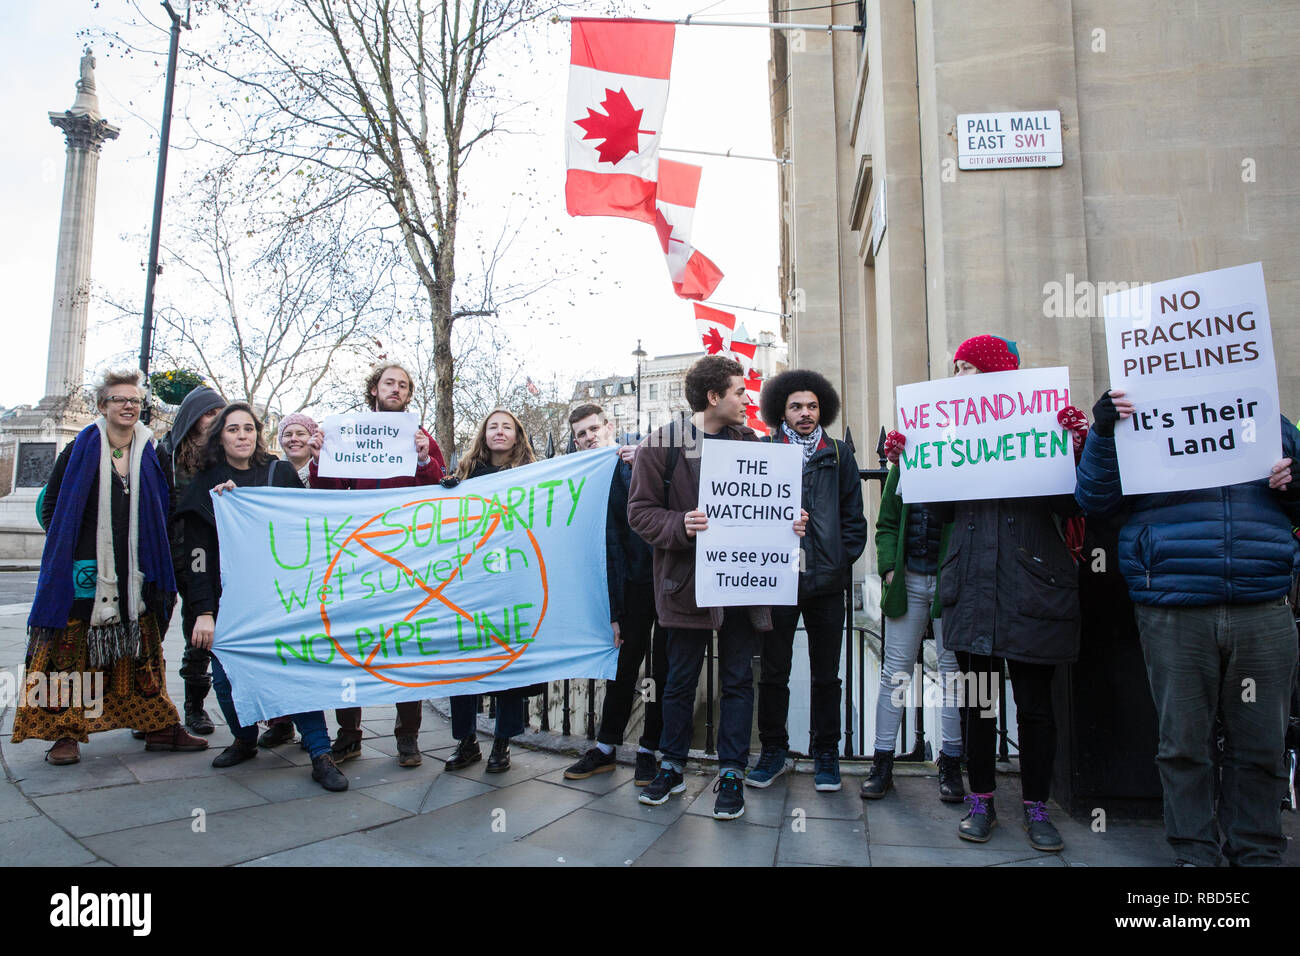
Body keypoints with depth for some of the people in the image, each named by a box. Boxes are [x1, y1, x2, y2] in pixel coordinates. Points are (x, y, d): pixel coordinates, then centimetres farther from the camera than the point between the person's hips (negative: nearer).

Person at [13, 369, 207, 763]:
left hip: (134, 576, 3)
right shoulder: (79, 451, 1)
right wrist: (68, 549, -2)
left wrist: (150, 560, 4)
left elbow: (158, 515, 15)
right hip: (84, 572, -3)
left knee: (143, 650, 7)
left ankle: (159, 727, 12)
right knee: (72, 653, 0)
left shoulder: (149, 456, 9)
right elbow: (50, 506, 4)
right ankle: (65, 733, 10)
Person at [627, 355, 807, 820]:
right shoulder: (660, 445, -5)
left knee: (738, 680, 9)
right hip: (687, 580, -3)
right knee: (680, 680, 10)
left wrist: (788, 521, -6)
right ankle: (672, 767, 28)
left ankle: (731, 773, 22)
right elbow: (640, 511, -7)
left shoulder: (749, 442, 8)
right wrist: (680, 526, -24)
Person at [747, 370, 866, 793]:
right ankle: (773, 750, 21)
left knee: (826, 674, 10)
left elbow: (854, 516, 8)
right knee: (773, 671, 7)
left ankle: (825, 754, 22)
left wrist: (843, 559, -1)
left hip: (826, 582, 1)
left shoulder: (839, 455, 9)